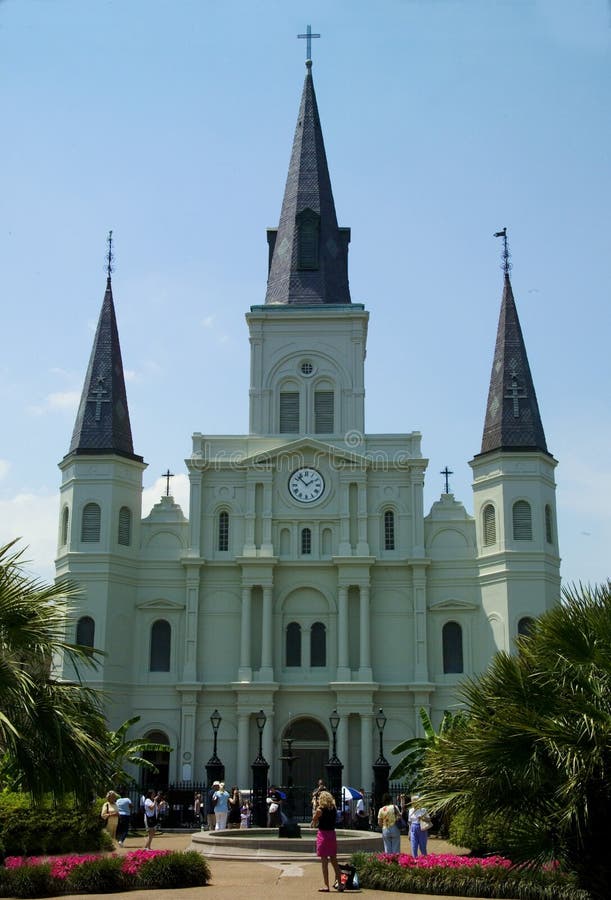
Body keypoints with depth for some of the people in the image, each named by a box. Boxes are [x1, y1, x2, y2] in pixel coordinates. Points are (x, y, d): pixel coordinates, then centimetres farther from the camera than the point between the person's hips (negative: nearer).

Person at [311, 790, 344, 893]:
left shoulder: (320, 810, -10)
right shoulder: (334, 809, 5)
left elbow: (314, 824, -4)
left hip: (323, 834, -5)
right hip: (332, 834, 5)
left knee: (324, 861, 0)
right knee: (334, 860, 14)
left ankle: (326, 885, 1)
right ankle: (339, 883, 15)